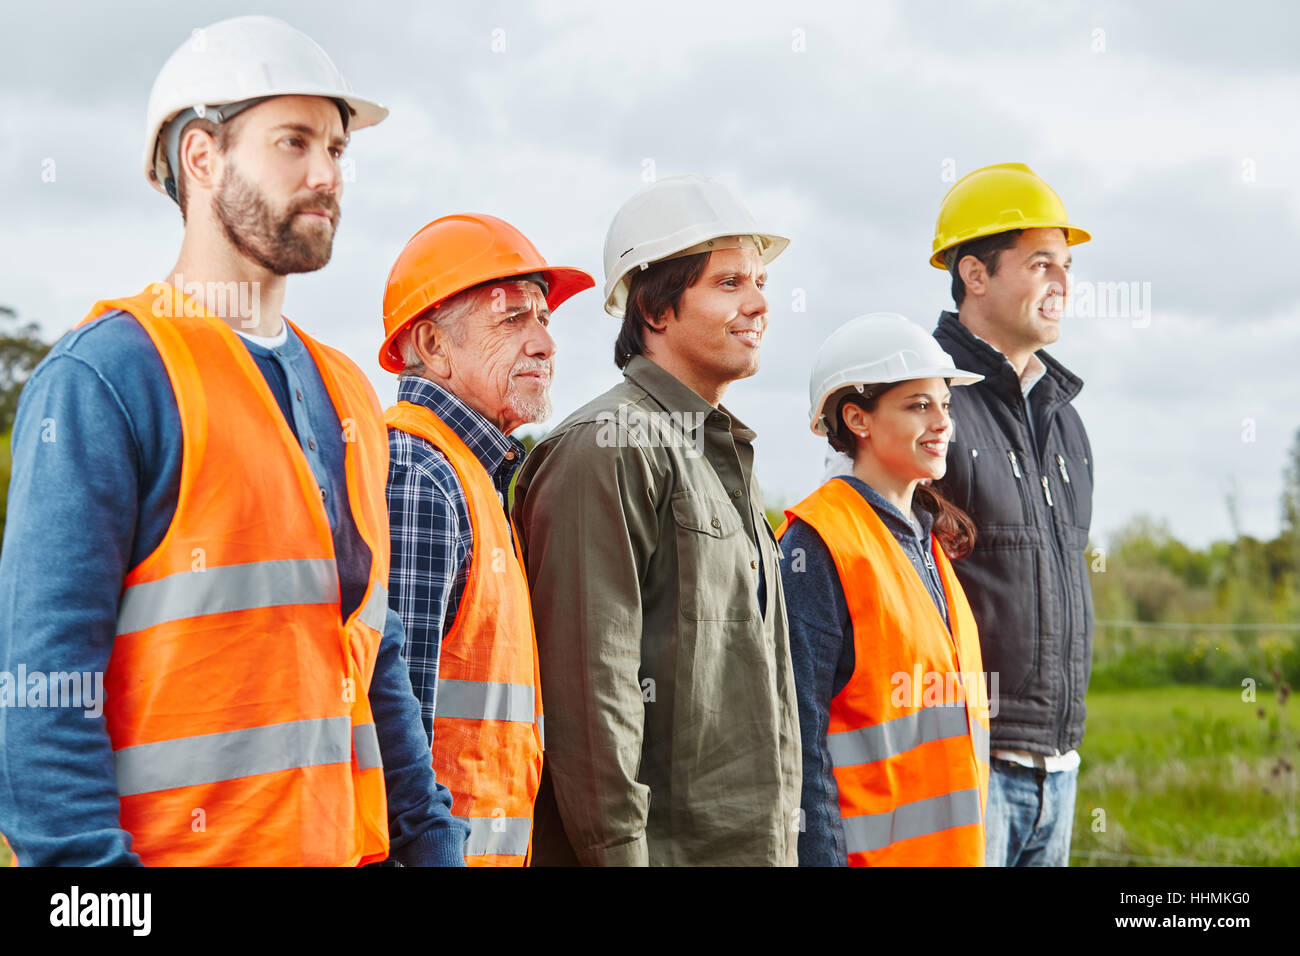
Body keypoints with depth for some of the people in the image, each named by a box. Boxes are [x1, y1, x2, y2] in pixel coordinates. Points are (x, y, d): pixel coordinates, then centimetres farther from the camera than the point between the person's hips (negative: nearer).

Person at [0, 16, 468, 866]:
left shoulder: (345, 395, 15)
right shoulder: (107, 376, -8)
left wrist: (432, 841, 11)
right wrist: (91, 859, -21)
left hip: (343, 845, 7)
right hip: (182, 845, -7)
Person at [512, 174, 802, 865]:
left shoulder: (725, 455, 19)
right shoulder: (606, 449, -11)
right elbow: (590, 681, -18)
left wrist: (782, 834, 19)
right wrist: (618, 849, -21)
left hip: (753, 841, 9)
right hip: (661, 843, -9)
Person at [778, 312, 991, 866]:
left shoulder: (930, 544, 15)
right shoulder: (816, 544, -11)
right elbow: (798, 734, -15)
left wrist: (969, 850, 18)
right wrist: (820, 857, -18)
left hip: (953, 847, 8)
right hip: (869, 848, -8)